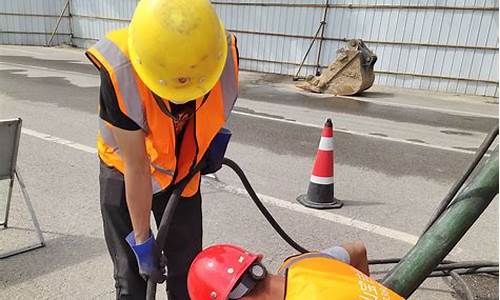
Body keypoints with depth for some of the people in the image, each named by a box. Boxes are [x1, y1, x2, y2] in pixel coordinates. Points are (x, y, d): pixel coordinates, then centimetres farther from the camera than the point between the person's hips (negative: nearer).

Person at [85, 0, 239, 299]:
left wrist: (213, 139, 5)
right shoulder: (120, 74, -36)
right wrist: (142, 239, -16)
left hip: (184, 170, 3)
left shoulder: (225, 54, -27)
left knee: (187, 269, 13)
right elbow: (136, 167, -26)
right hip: (126, 175, -2)